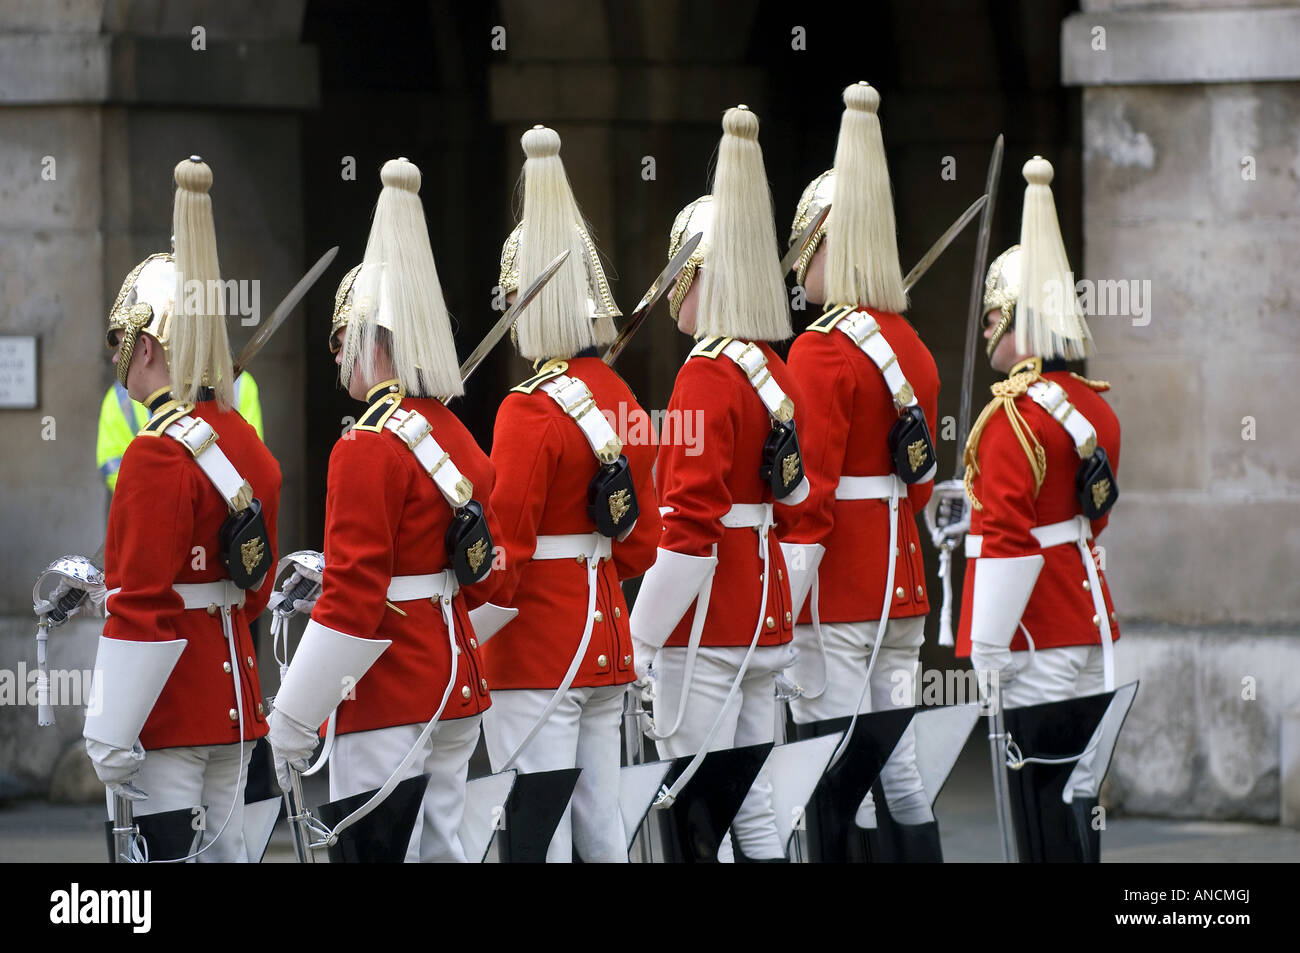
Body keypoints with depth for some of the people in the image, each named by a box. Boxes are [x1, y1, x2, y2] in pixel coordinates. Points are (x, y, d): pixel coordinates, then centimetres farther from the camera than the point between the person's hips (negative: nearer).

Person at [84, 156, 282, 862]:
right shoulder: (247, 445, 11)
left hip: (170, 717, -9)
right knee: (224, 849, 11)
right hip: (234, 694, 9)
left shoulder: (159, 455, -16)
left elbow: (141, 608, -18)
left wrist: (111, 739, -16)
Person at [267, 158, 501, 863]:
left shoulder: (368, 450, -15)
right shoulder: (457, 437, 11)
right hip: (459, 687, 9)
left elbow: (352, 600, -19)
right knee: (440, 849, 11)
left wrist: (289, 727, -15)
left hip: (388, 701, -9)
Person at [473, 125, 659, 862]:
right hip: (605, 639, 8)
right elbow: (641, 545, 14)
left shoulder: (529, 413, -17)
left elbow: (506, 553, -18)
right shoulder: (621, 400, 8)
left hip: (536, 656, -8)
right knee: (603, 828, 11)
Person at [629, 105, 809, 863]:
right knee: (753, 808, 11)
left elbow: (692, 528, -19)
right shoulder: (778, 374, 11)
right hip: (765, 620, 9)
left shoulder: (707, 379, -15)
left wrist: (643, 639, -14)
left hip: (706, 629, -9)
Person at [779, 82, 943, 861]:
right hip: (901, 580, 8)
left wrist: (775, 614, -17)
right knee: (901, 773, 10)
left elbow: (809, 503, -17)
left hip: (836, 591, -8)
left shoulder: (822, 351, -13)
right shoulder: (912, 348, 12)